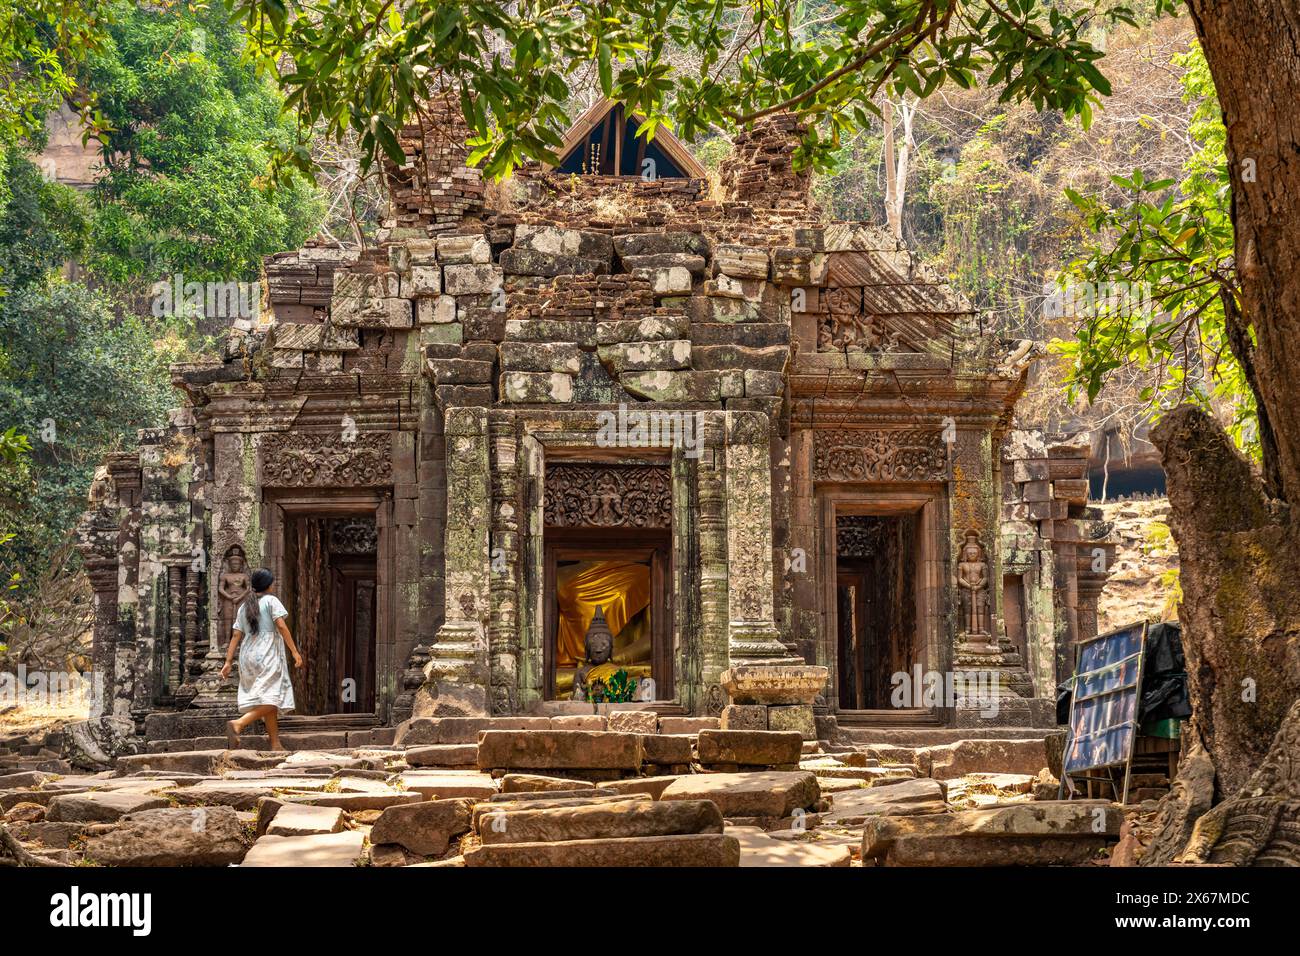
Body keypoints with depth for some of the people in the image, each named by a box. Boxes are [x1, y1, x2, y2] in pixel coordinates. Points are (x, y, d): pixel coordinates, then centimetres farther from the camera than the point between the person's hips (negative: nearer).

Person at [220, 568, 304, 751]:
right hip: (267, 656, -7)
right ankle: (237, 724, -32)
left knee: (269, 701, 10)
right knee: (270, 700, -12)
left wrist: (228, 662, 10)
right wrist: (294, 651, -11)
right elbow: (281, 626, -11)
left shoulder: (244, 606, 16)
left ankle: (276, 745, 8)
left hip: (248, 656, 7)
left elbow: (236, 636, 11)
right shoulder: (271, 600, 0)